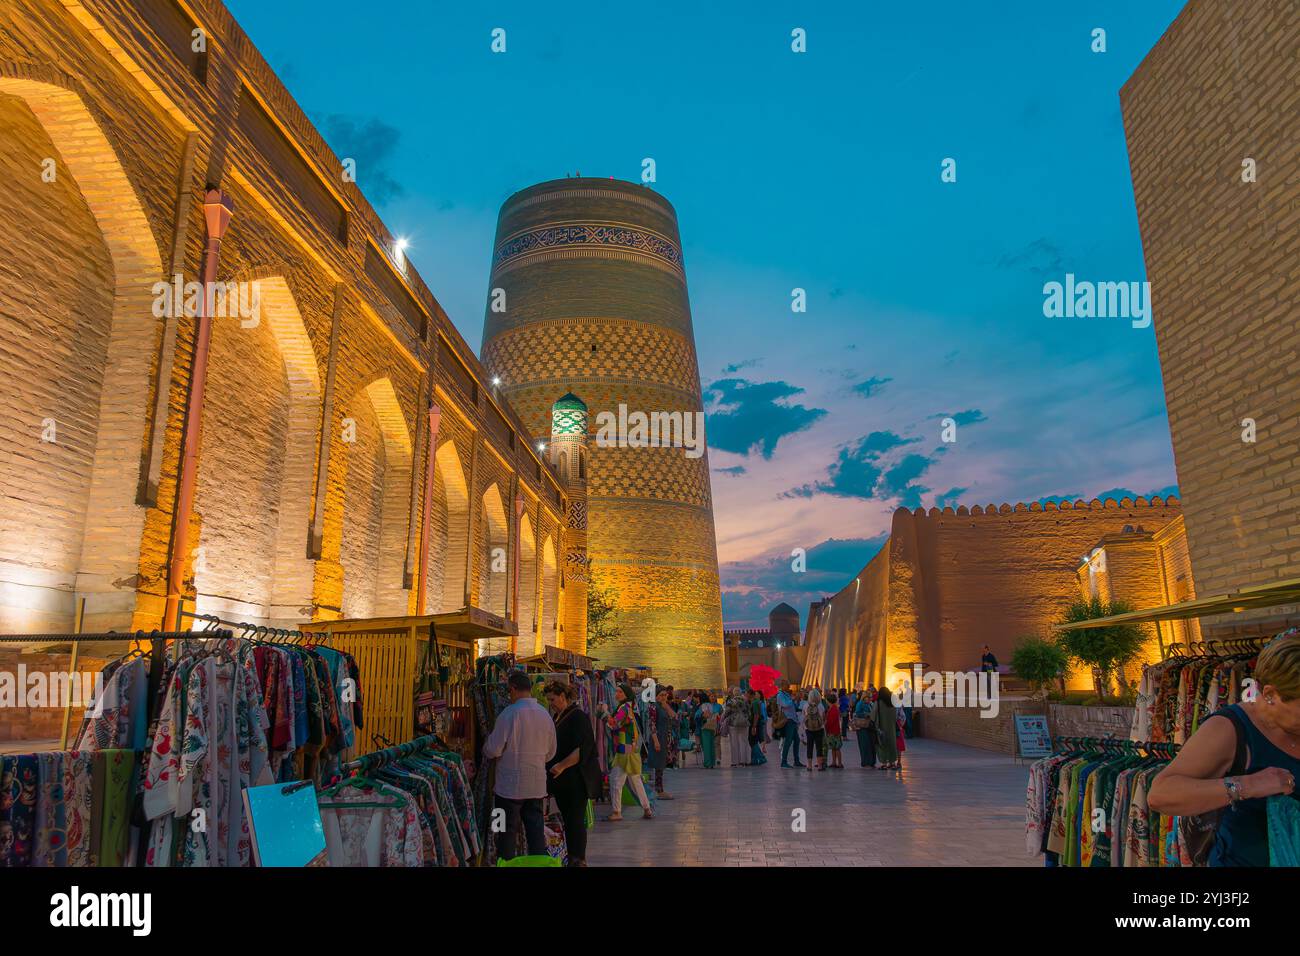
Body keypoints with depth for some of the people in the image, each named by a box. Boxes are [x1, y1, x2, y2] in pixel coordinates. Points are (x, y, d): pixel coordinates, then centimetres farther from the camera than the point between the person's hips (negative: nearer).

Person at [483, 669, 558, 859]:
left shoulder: (509, 713, -13)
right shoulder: (546, 715, 4)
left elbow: (493, 750, -12)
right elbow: (550, 753, 13)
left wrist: (486, 748, 10)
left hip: (510, 786, -5)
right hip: (537, 786, 5)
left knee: (507, 833, 5)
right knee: (536, 831, 10)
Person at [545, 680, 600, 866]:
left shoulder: (578, 717, -13)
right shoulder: (556, 718, 13)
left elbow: (583, 748, -21)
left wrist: (562, 765, -26)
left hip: (576, 780, -8)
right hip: (561, 780, 8)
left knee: (576, 820, -6)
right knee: (567, 820, 11)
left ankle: (579, 860, 0)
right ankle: (572, 859, 18)